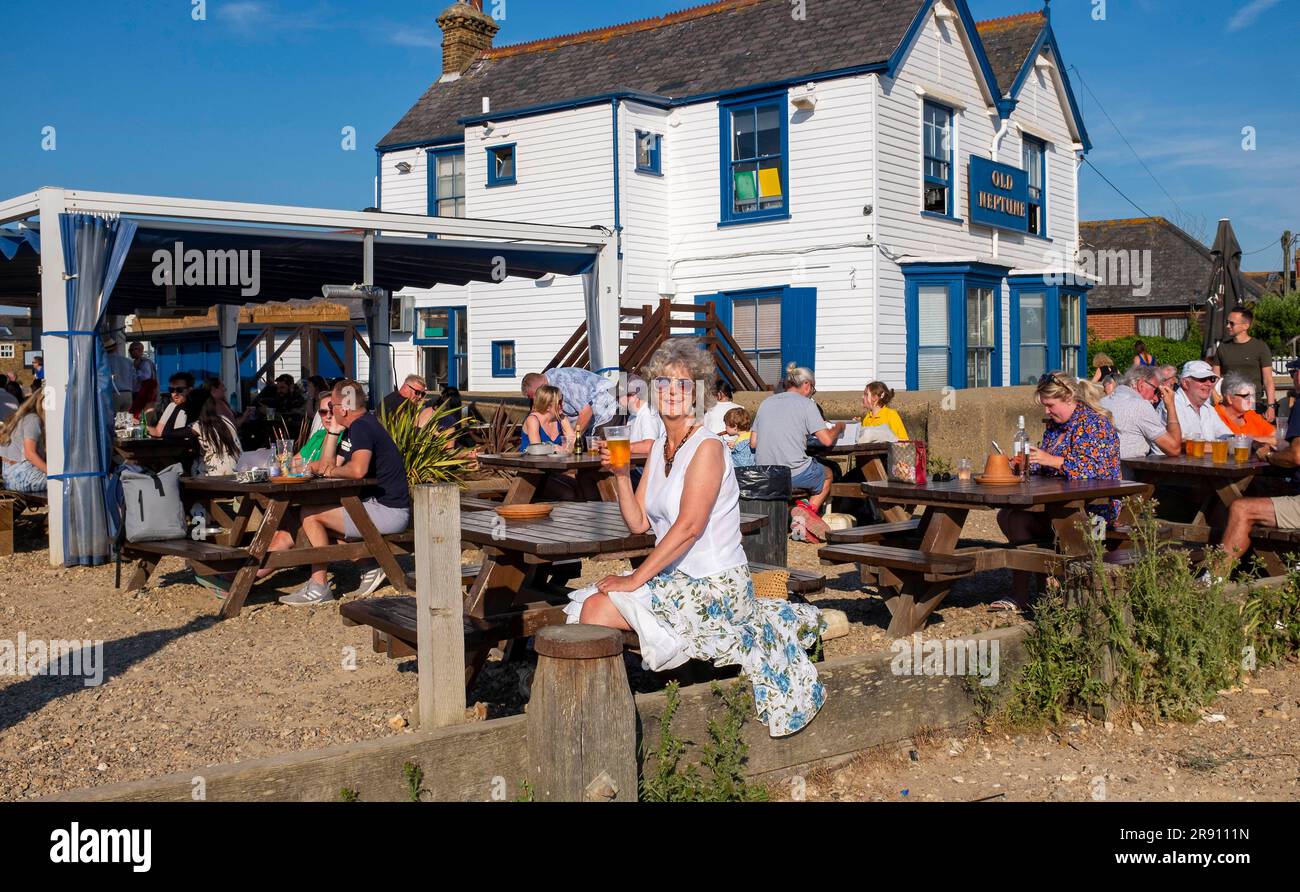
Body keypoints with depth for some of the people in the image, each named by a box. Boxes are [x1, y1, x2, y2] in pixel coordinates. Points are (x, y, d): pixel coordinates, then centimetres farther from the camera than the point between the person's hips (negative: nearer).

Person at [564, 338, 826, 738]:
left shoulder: (707, 447, -15)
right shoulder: (659, 449, 11)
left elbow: (689, 526, -23)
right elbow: (638, 523, 7)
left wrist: (636, 579, -22)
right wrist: (620, 474, -8)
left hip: (714, 585, -9)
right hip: (678, 579, 9)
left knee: (598, 608, -20)